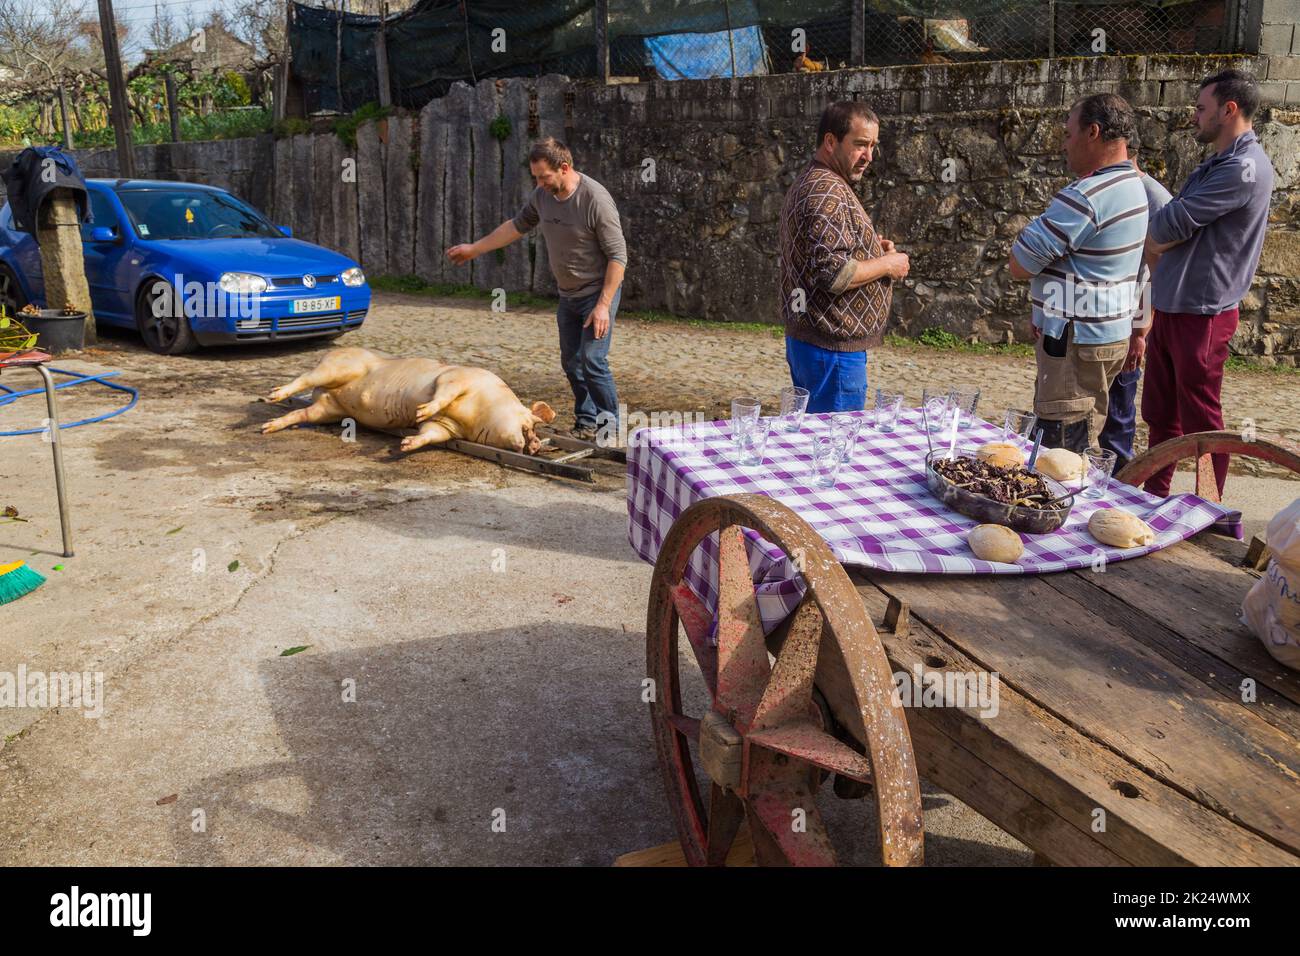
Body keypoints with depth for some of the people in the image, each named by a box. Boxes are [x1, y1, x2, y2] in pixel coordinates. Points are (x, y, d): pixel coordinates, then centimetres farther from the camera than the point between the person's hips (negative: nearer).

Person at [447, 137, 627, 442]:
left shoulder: (596, 200, -22)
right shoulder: (542, 195, 0)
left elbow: (617, 256, -19)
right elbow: (517, 226, 18)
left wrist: (603, 305, -23)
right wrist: (475, 248, 23)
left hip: (598, 292, -7)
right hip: (568, 295, 7)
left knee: (592, 360, -13)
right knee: (571, 362, 10)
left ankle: (609, 425, 1)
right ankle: (587, 421, 23)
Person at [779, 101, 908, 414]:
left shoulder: (807, 184, 17)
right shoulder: (828, 194, -17)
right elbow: (832, 274, -26)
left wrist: (871, 250, 13)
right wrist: (886, 264, -10)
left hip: (804, 338, 11)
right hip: (833, 348, -11)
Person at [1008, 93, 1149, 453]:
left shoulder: (1085, 197, -21)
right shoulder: (1134, 186, 12)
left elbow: (1019, 266, -19)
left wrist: (1030, 233, 0)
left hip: (1076, 341, -10)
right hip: (1112, 335, 10)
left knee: (1060, 447, -3)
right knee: (1074, 443, 18)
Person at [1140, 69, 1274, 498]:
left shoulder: (1245, 168, -16)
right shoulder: (1214, 166, 16)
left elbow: (1172, 224, -18)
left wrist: (1151, 240, 1)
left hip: (1202, 314, -9)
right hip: (1171, 308, 9)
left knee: (1200, 422, 0)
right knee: (1160, 414, 16)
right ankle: (1154, 495, 28)